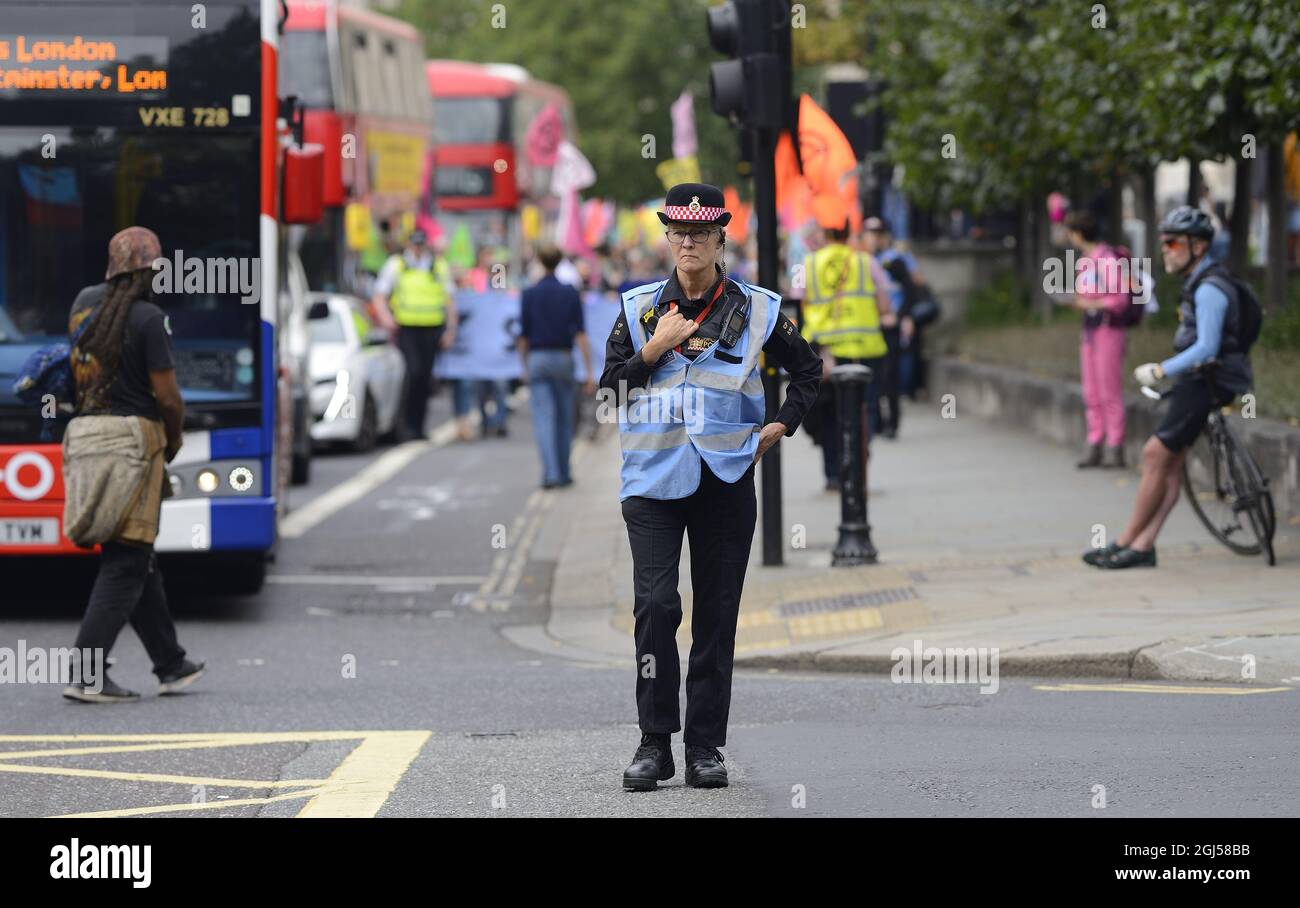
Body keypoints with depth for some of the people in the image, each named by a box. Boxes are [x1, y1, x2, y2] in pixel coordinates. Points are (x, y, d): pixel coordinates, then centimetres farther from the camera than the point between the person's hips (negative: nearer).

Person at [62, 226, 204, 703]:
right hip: (133, 438, -7)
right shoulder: (149, 318, -10)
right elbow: (167, 395, -11)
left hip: (86, 433, 7)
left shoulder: (85, 303, 10)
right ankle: (86, 674, -12)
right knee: (126, 564, -4)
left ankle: (171, 665, 24)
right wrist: (174, 440, 8)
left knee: (138, 558, 16)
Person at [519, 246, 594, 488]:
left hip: (537, 359, -1)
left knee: (544, 420, -5)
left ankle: (551, 474, -19)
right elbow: (580, 334, -7)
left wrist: (524, 367, 16)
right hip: (563, 359, 1)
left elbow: (524, 336, 1)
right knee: (564, 418, 15)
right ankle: (563, 474, 23)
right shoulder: (571, 294, -2)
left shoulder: (529, 294, -2)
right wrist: (589, 372, -6)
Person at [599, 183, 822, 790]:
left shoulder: (755, 309, 4)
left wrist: (782, 425, 8)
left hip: (726, 480, 1)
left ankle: (706, 746, 10)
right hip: (653, 478, 0)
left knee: (717, 615, 3)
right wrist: (654, 349, -8)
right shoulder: (640, 308, 5)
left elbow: (808, 369, 18)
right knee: (655, 605, -12)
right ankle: (655, 743, -5)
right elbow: (608, 387, 5)